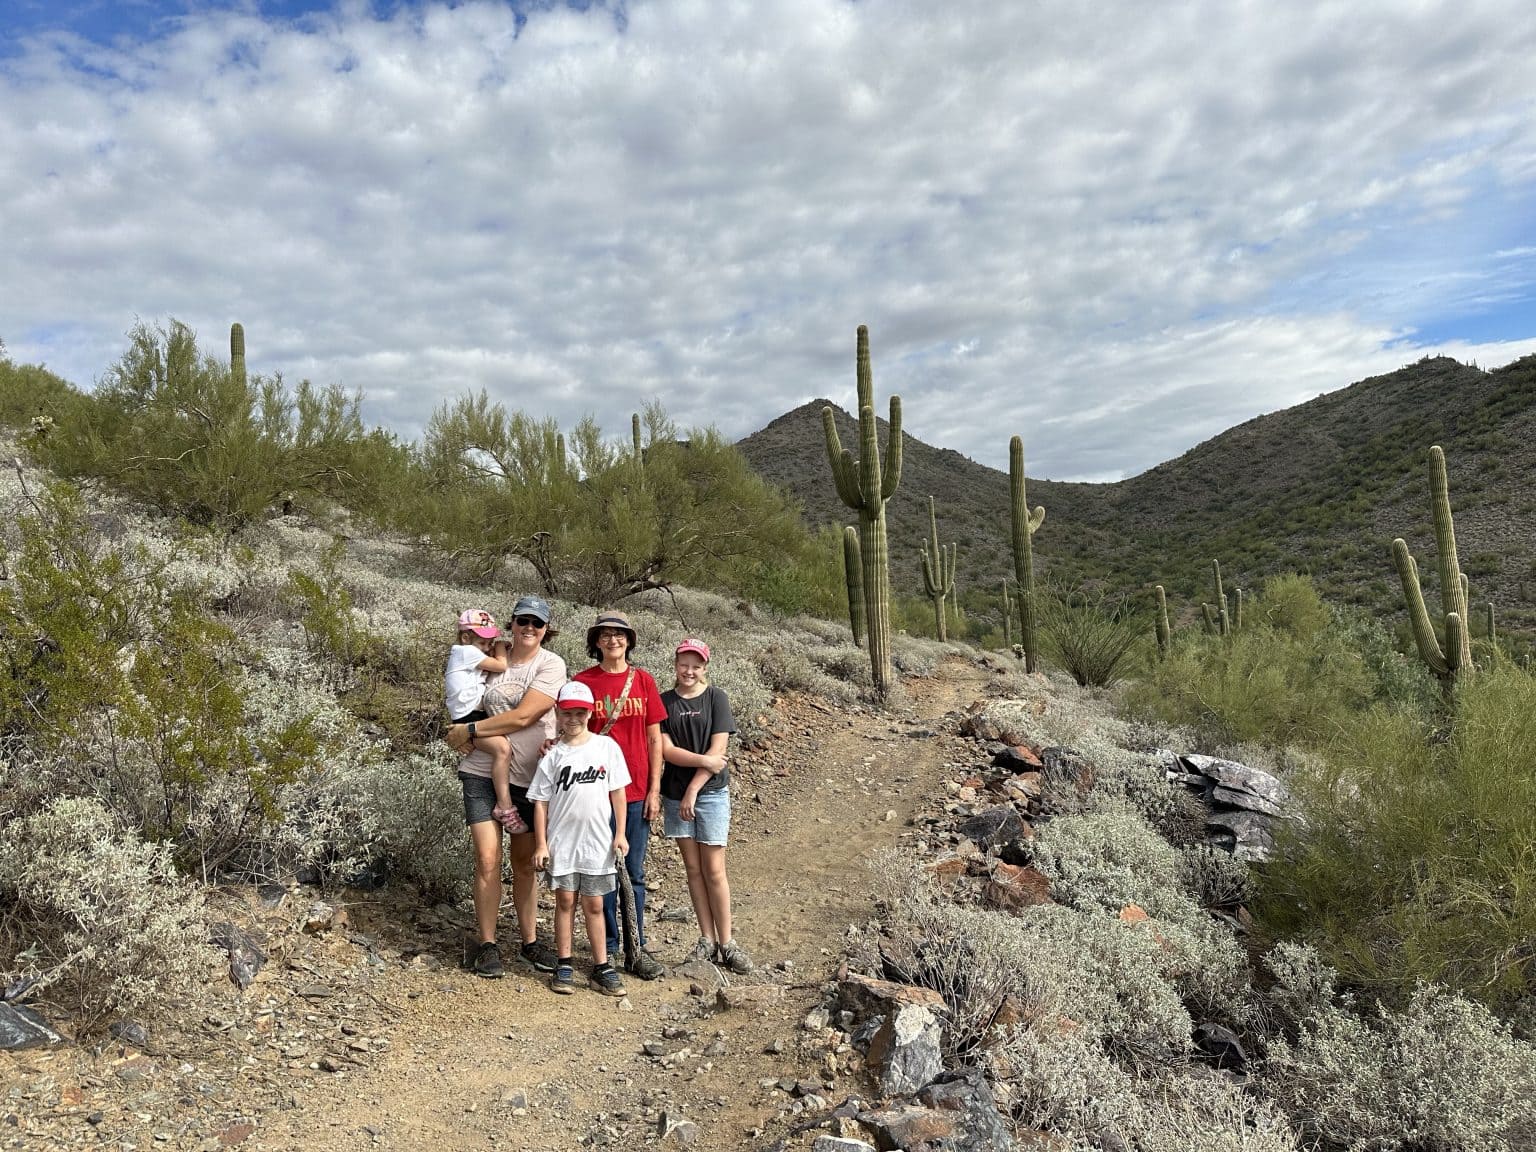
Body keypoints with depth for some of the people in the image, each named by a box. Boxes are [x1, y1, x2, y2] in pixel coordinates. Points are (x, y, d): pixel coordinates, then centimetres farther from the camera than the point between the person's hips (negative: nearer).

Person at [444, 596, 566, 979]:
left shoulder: (551, 665, -6)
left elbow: (522, 717, -16)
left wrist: (469, 731, -11)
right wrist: (466, 732, -3)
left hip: (528, 775, -1)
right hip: (482, 772, 2)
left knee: (525, 863, 10)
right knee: (488, 858, -5)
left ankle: (530, 941, 22)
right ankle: (487, 944, 8)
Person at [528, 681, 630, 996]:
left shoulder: (606, 746, 0)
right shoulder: (553, 755, -1)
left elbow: (618, 792, 3)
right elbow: (540, 801, 1)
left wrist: (620, 834, 0)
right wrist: (541, 844, -3)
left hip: (597, 841, 0)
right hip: (561, 841, 0)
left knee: (594, 905, 7)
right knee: (565, 901, 8)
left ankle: (601, 967, 14)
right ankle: (563, 965, 20)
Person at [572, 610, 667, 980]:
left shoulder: (643, 680, 3)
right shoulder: (583, 681, -1)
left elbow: (654, 739, 4)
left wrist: (654, 789, 1)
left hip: (636, 791, 1)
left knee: (634, 873, 9)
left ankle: (637, 949, 19)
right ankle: (607, 949, 20)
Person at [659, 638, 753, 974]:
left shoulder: (716, 698, -2)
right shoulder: (664, 702, 3)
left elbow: (718, 750, -8)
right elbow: (665, 749, -5)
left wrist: (693, 789, -13)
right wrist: (703, 760, -16)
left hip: (711, 793, -2)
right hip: (676, 794, 2)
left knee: (714, 870, -2)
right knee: (693, 869, 7)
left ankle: (726, 942, 8)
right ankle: (707, 940, 16)